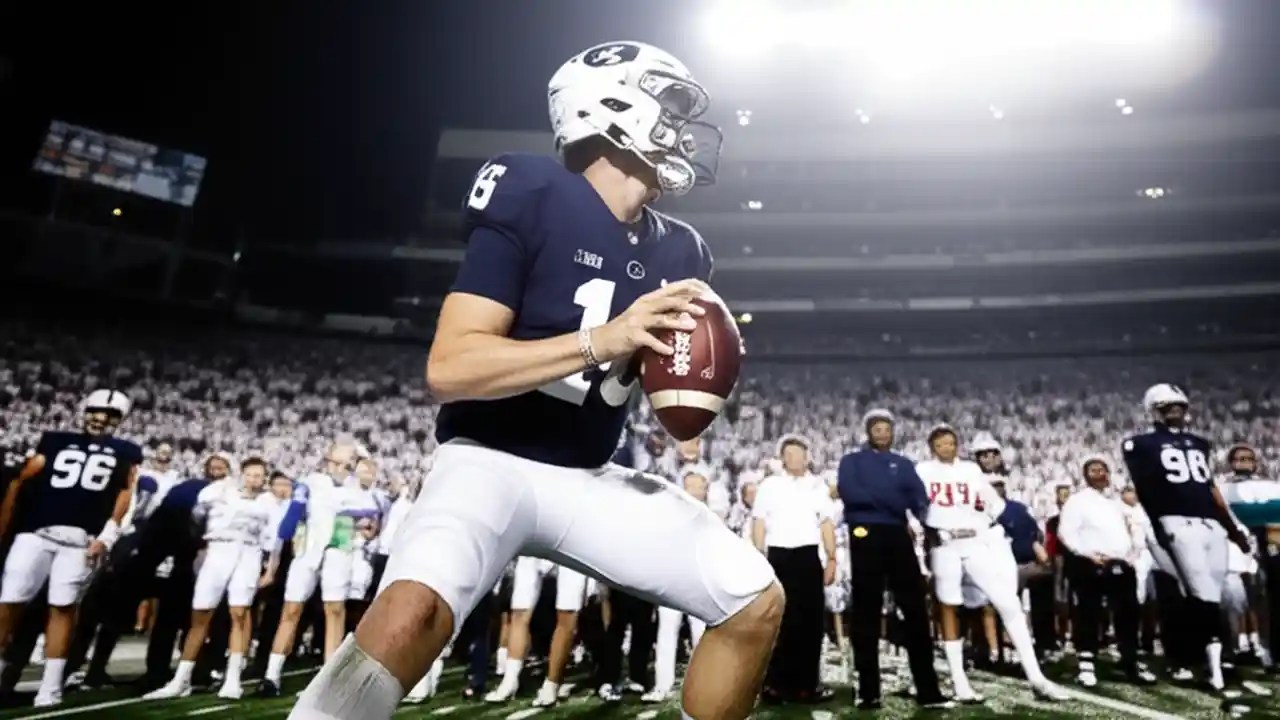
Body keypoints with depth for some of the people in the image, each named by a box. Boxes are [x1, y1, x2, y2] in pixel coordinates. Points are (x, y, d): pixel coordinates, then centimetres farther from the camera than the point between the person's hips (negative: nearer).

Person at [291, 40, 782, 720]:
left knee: (757, 603, -1)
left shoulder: (674, 251, 6)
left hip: (590, 479, 6)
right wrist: (604, 339, -29)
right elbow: (449, 369, -21)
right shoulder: (532, 200, -13)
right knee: (415, 608, -35)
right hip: (491, 460, -6)